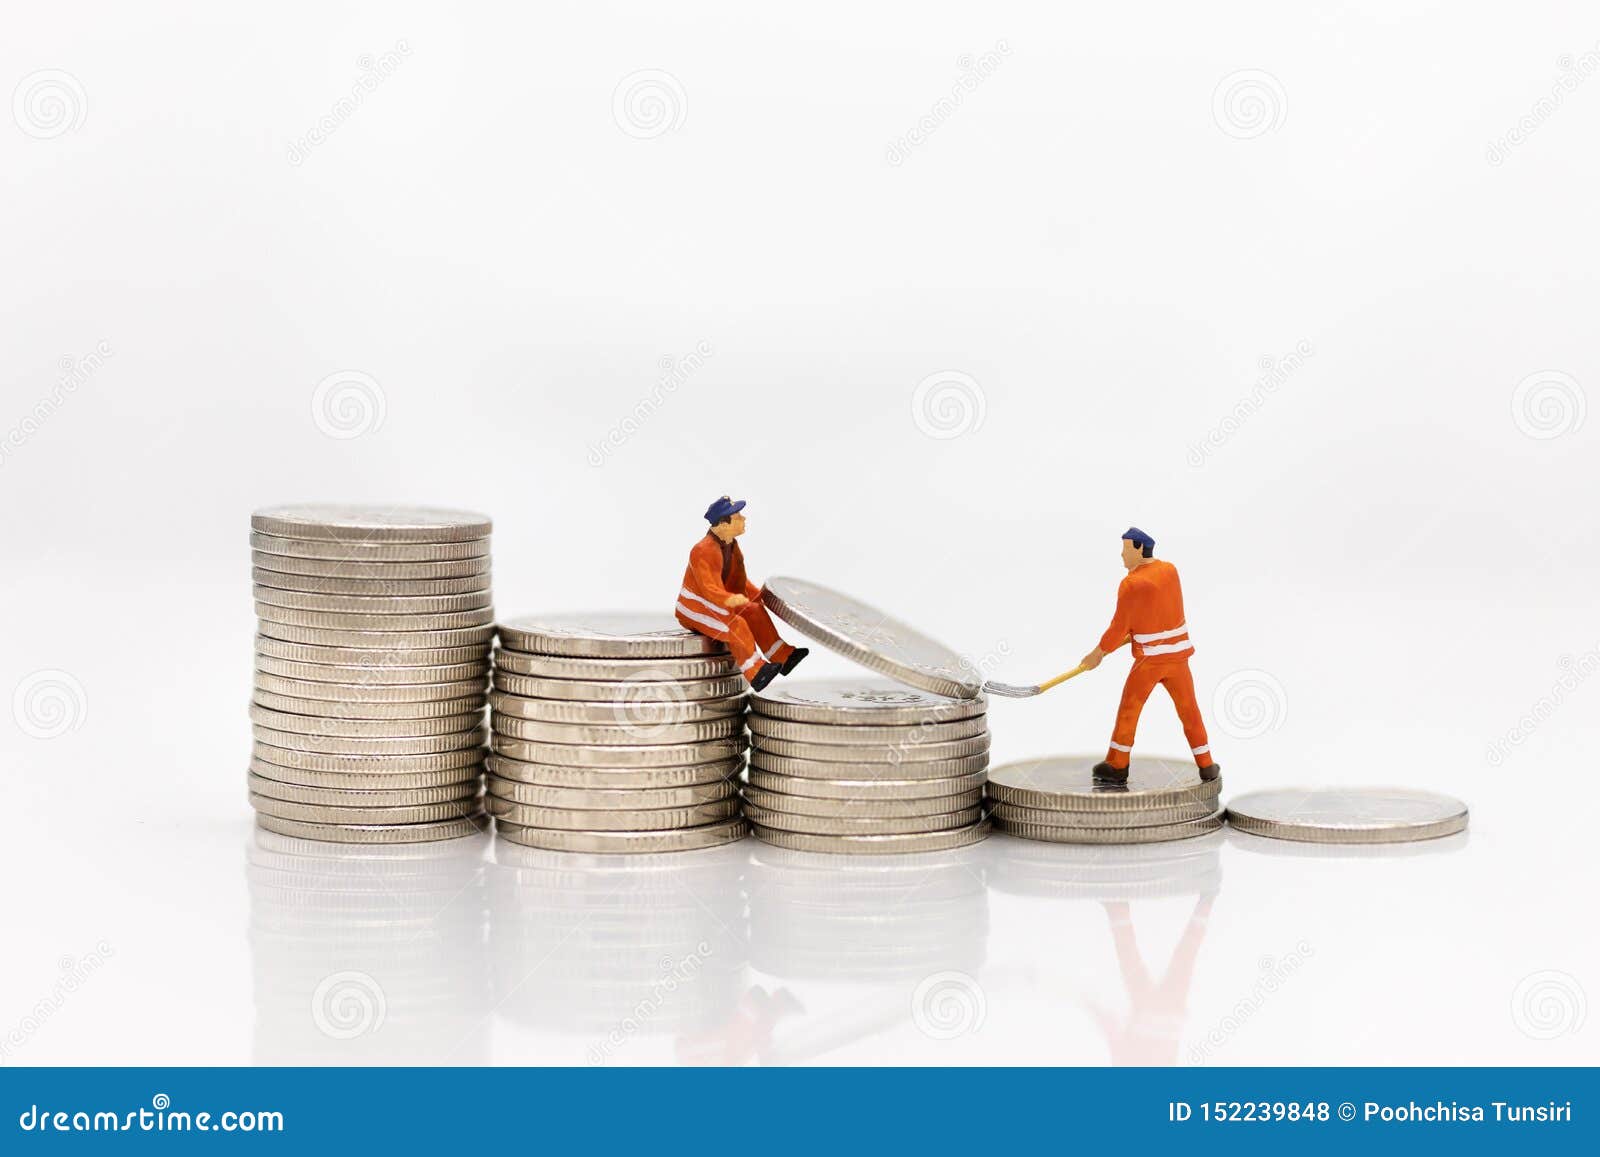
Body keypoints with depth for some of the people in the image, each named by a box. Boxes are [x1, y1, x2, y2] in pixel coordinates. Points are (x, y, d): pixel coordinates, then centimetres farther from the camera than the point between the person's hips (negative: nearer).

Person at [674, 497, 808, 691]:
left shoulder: (731, 546, 5)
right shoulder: (704, 551, -26)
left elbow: (740, 581, 17)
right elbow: (709, 589, -33)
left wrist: (760, 596, 8)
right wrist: (730, 600, -50)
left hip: (714, 606, 9)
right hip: (694, 609, -9)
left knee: (755, 611, -5)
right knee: (735, 625, -29)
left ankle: (783, 656, -5)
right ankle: (755, 673, -30)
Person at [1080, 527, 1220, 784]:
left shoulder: (1131, 584, -17)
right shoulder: (1170, 570, 3)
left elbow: (1119, 627, -13)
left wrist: (1098, 654, 0)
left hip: (1149, 659, -5)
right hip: (1178, 653, 5)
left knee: (1129, 709, 8)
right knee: (1189, 709, 13)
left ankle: (1117, 766, 11)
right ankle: (1207, 766, 16)